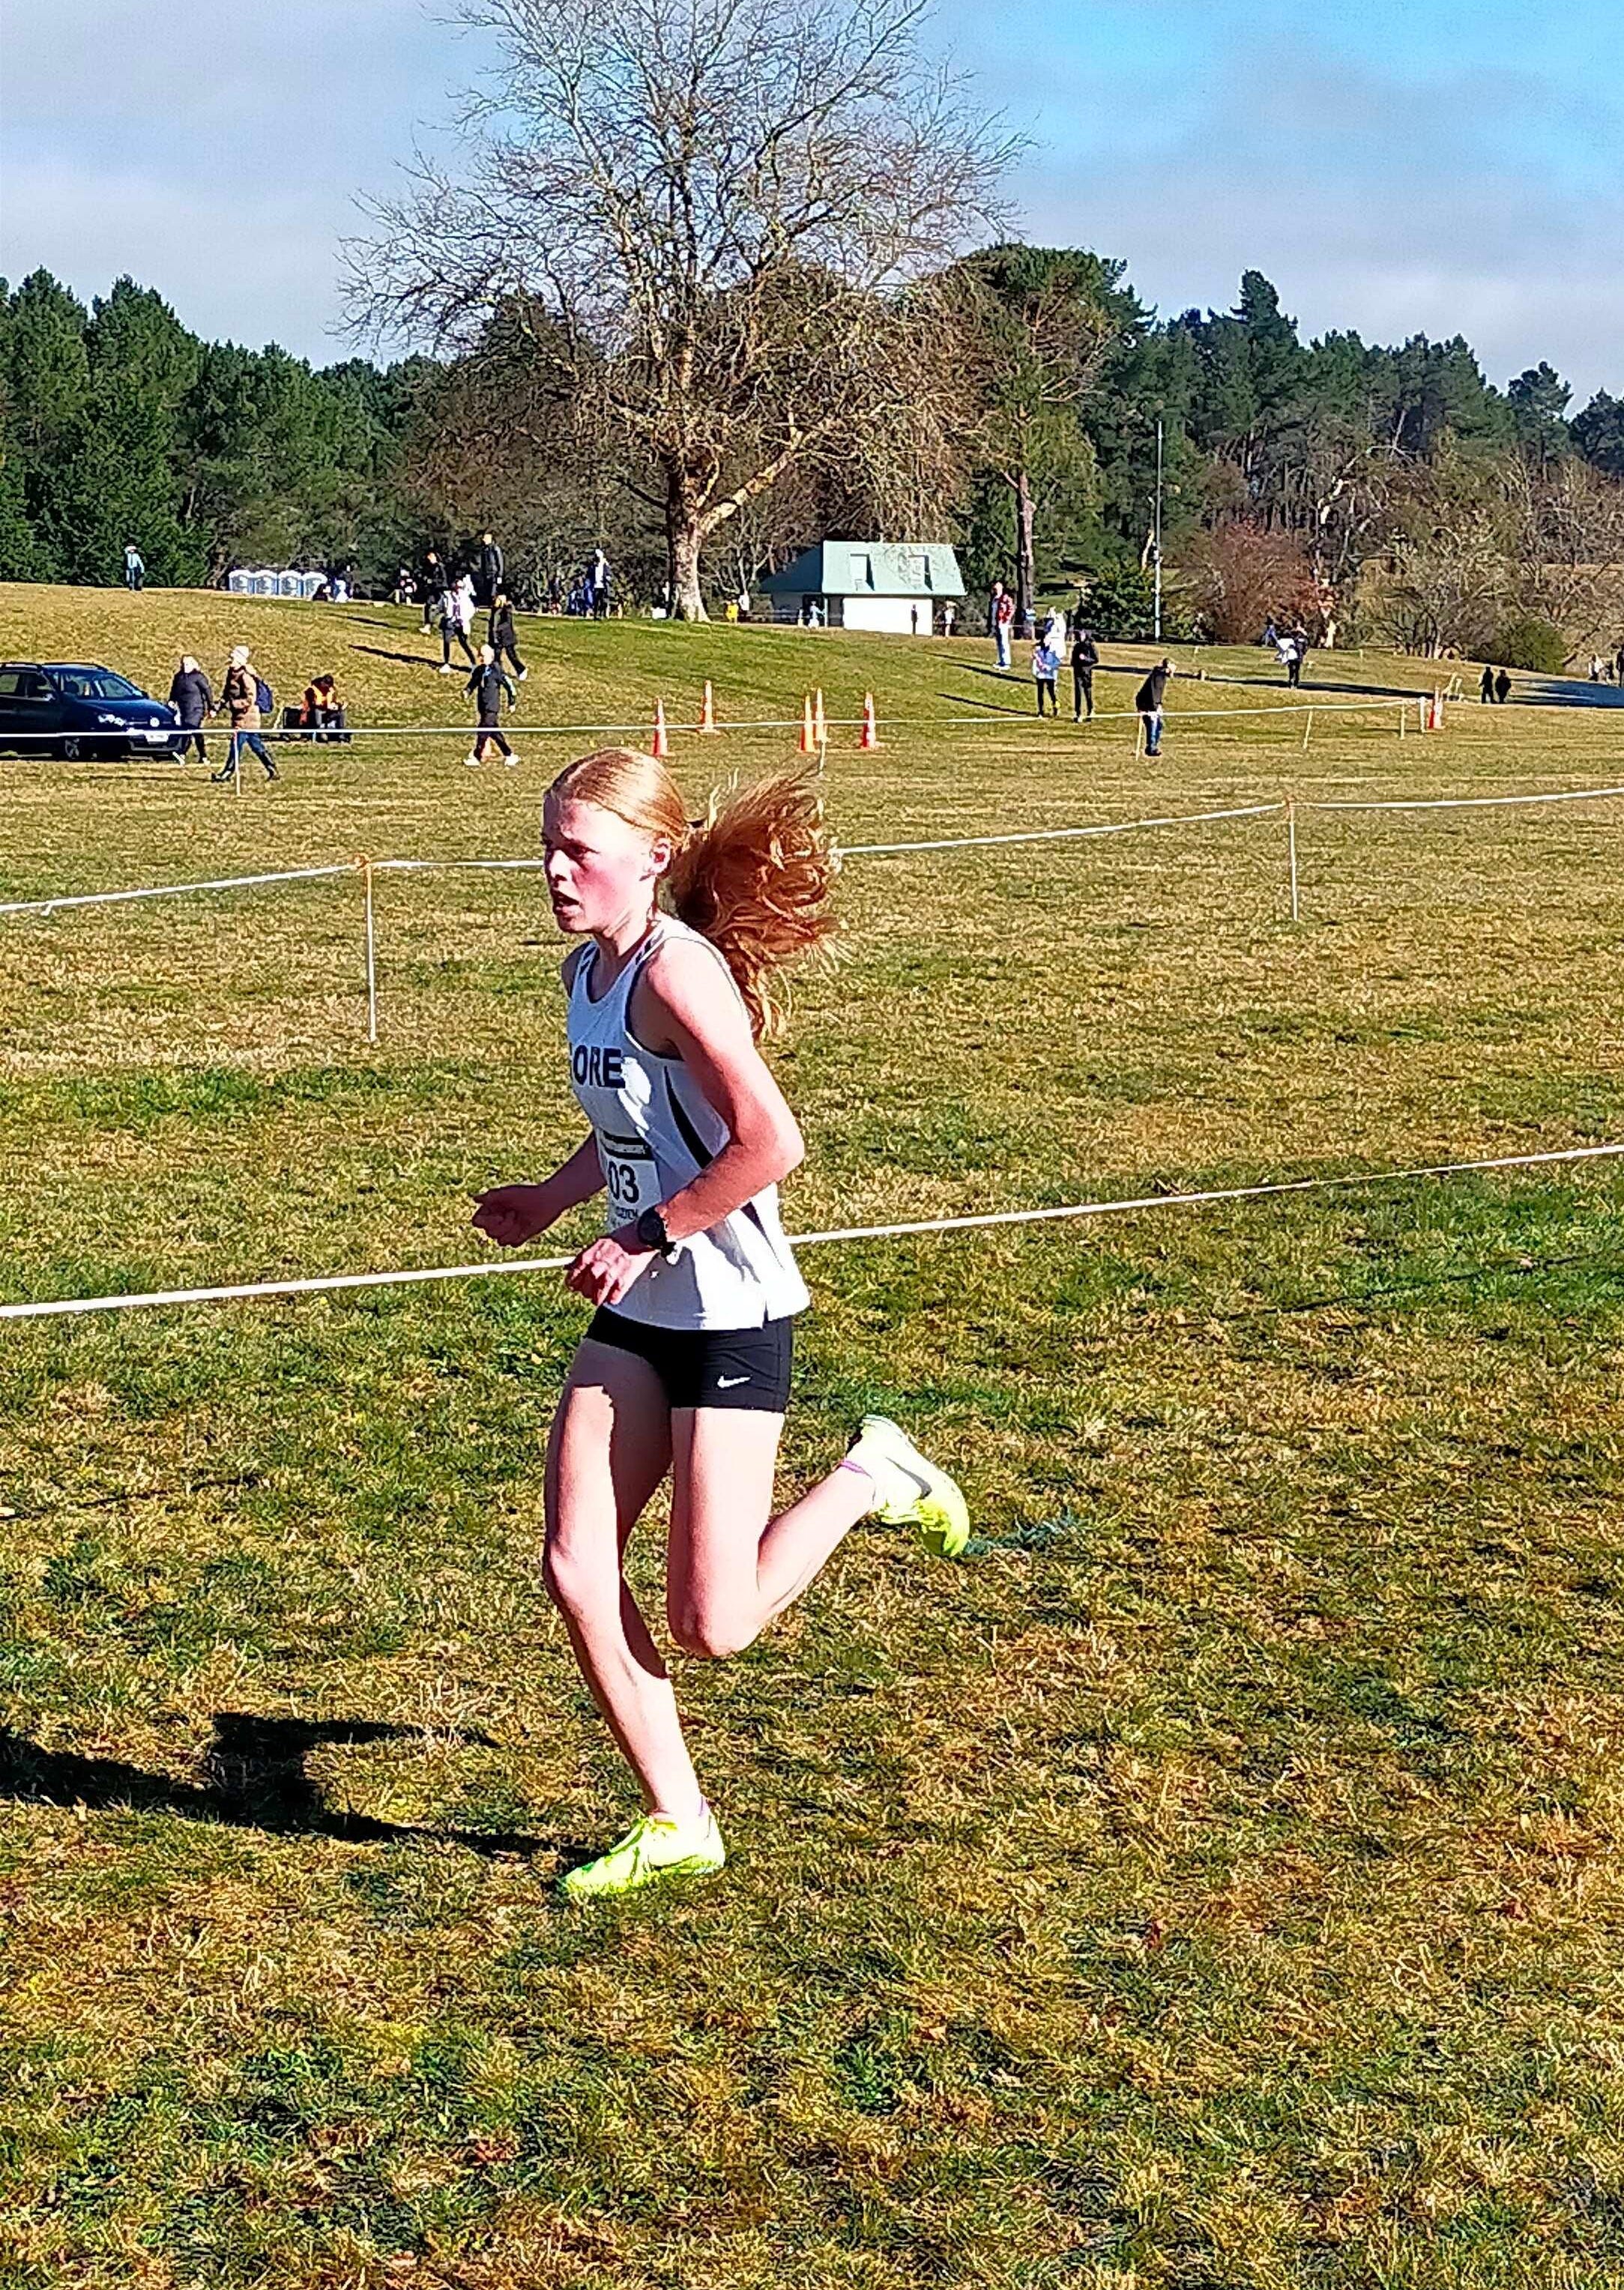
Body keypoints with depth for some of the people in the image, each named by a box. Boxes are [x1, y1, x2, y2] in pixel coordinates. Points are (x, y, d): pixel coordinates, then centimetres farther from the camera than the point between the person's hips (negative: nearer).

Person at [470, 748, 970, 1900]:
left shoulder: (676, 971, -20)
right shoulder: (588, 971, 8)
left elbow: (771, 1143, -27)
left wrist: (646, 1236, -20)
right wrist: (551, 1198, 9)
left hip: (731, 1314, -8)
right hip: (635, 1315, 9)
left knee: (712, 1626, -4)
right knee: (576, 1572, 1)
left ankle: (870, 1482, 20)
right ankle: (677, 1825, 15)